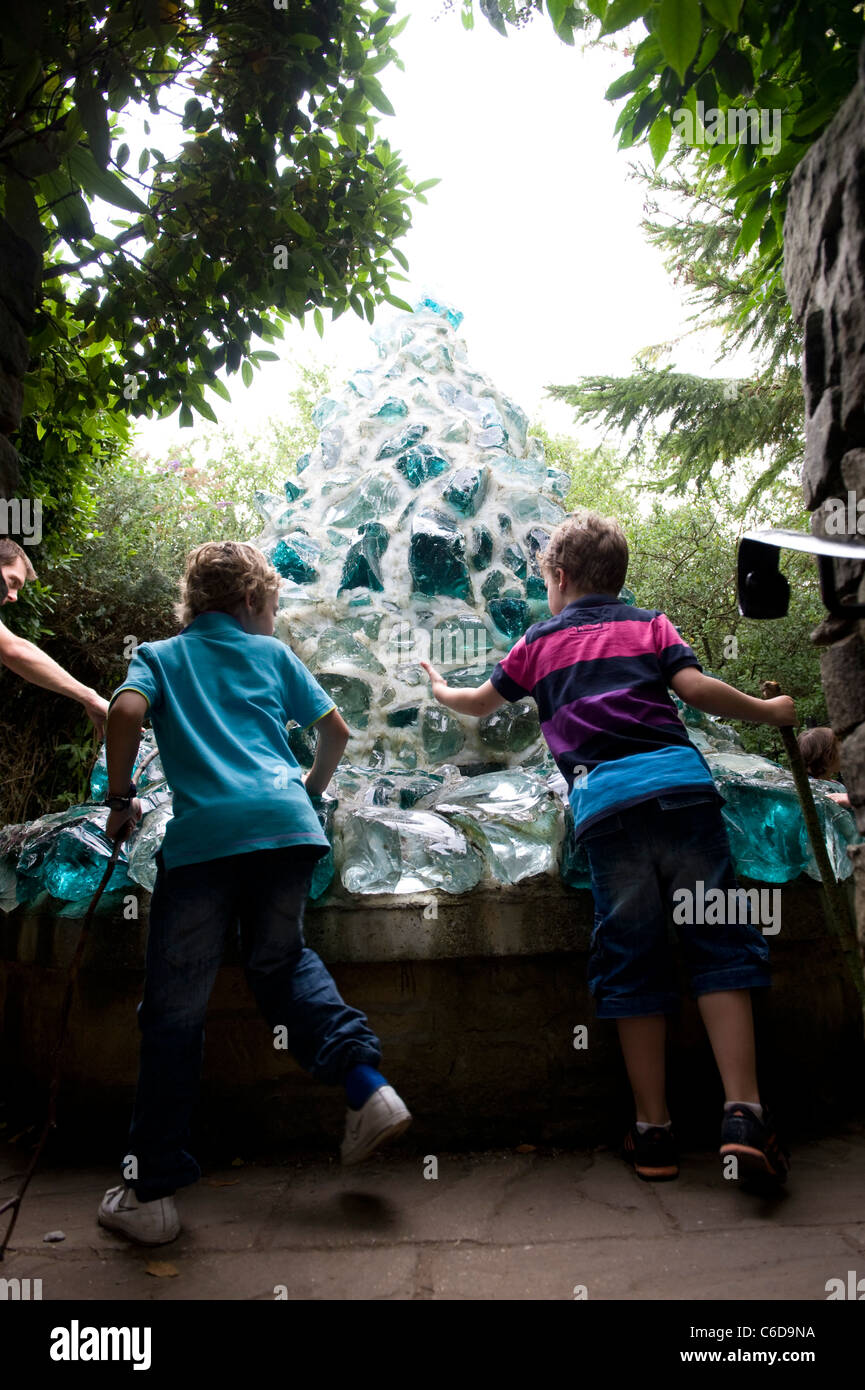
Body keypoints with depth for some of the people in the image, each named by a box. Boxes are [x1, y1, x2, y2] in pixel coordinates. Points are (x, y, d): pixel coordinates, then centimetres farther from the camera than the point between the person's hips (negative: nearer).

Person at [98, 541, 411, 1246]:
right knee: (282, 961, 24)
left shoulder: (158, 655, 18)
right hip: (286, 824, 2)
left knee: (175, 1008, 5)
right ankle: (367, 1085, 11)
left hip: (203, 834, -2)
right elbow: (335, 730, 20)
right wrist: (312, 789, 38)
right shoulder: (273, 653, 20)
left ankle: (152, 1189, 11)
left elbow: (126, 713, -3)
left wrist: (120, 800, 9)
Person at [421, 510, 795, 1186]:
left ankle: (654, 1130, 10)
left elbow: (483, 702, 36)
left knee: (632, 961, 5)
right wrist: (768, 711, 18)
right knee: (720, 943, 3)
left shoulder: (539, 642, 22)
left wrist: (441, 689, 56)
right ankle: (743, 1115, -7)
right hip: (679, 779, 0)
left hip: (601, 797, 0)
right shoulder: (651, 624, 20)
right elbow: (695, 686, 4)